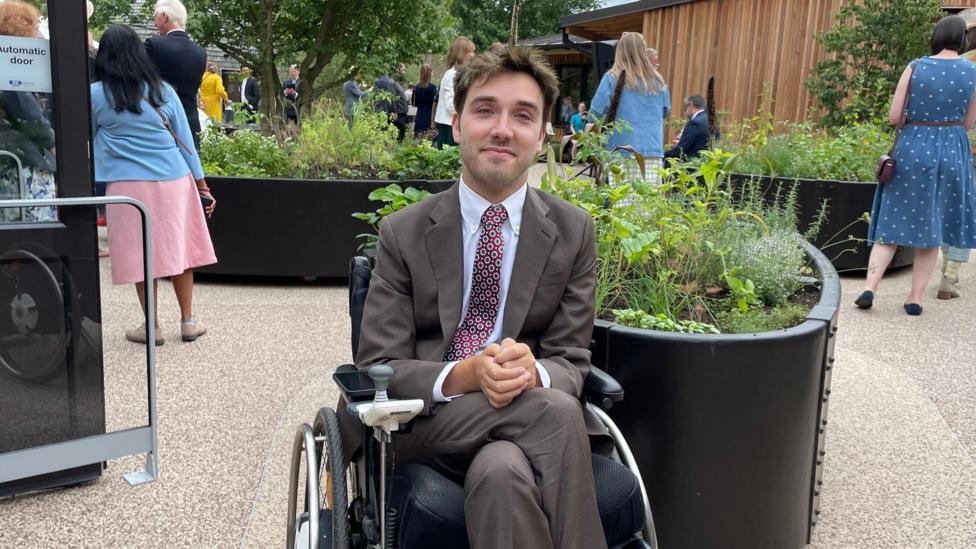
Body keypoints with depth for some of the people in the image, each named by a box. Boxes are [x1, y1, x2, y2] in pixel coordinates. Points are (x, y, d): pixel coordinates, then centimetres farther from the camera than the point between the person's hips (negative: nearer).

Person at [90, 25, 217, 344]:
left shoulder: (96, 94, -1)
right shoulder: (163, 90, 7)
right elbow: (185, 140, 8)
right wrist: (201, 183, 12)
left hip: (130, 185, -3)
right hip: (174, 180, 3)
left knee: (141, 253, 4)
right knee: (178, 248, 10)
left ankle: (152, 327, 12)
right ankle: (188, 322, 16)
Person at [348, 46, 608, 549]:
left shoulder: (573, 232, 3)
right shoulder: (403, 234, 0)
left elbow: (571, 361, 3)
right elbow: (377, 367, -4)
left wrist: (532, 373, -23)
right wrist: (462, 377, -24)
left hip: (530, 415, 1)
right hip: (424, 422, -1)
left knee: (502, 471, -35)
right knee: (555, 412, -30)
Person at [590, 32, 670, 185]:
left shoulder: (612, 78, -5)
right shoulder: (657, 80, 6)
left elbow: (596, 111, -5)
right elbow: (666, 111, 17)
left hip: (622, 150, -3)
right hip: (653, 149, 3)